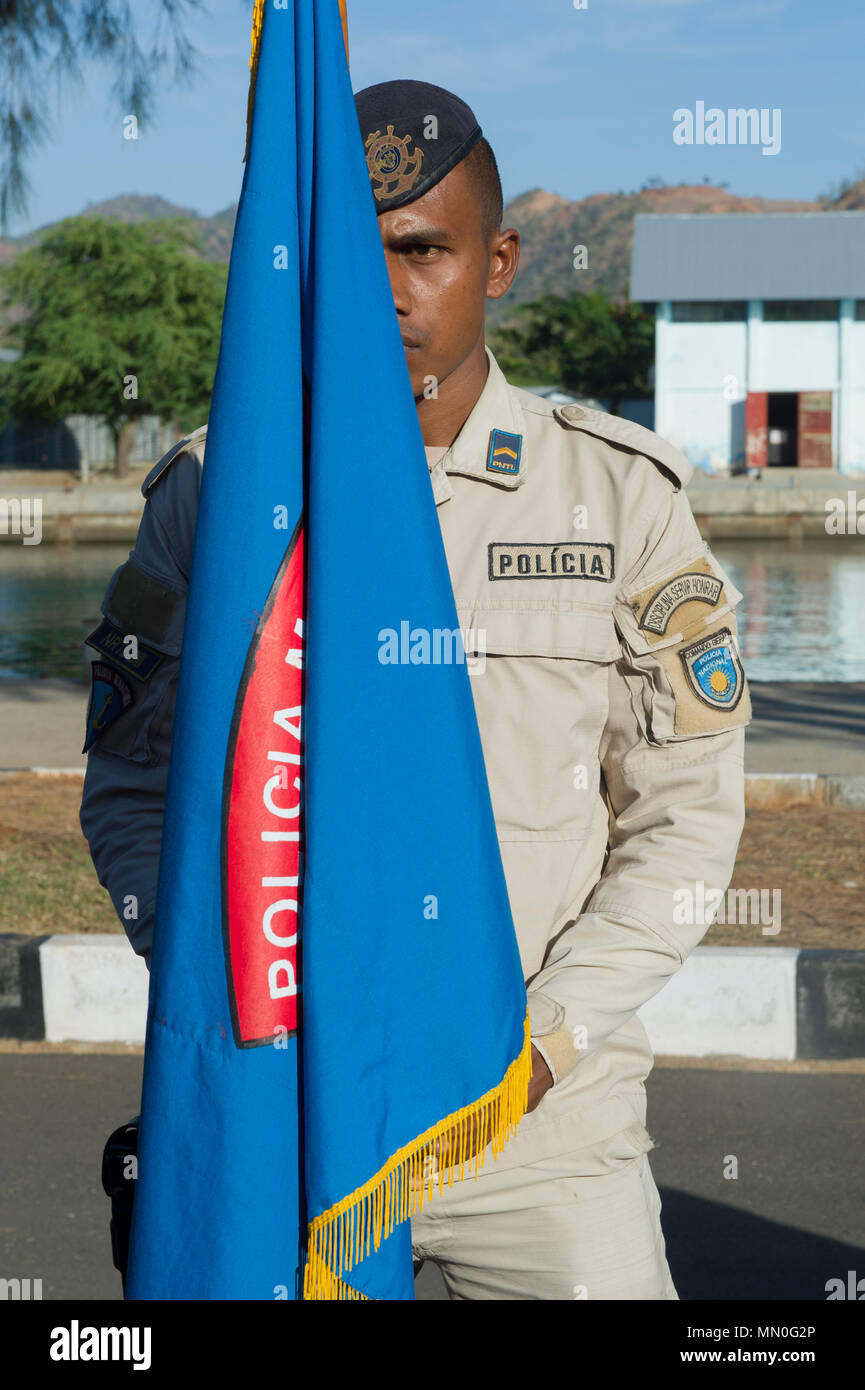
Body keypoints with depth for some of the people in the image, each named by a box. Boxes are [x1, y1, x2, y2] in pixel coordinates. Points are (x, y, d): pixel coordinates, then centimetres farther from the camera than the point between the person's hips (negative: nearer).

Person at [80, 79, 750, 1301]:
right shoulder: (213, 493, 3)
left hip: (547, 1107, 0)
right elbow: (133, 788, 9)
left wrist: (543, 1039, -7)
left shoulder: (625, 494, 2)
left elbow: (686, 811, 3)